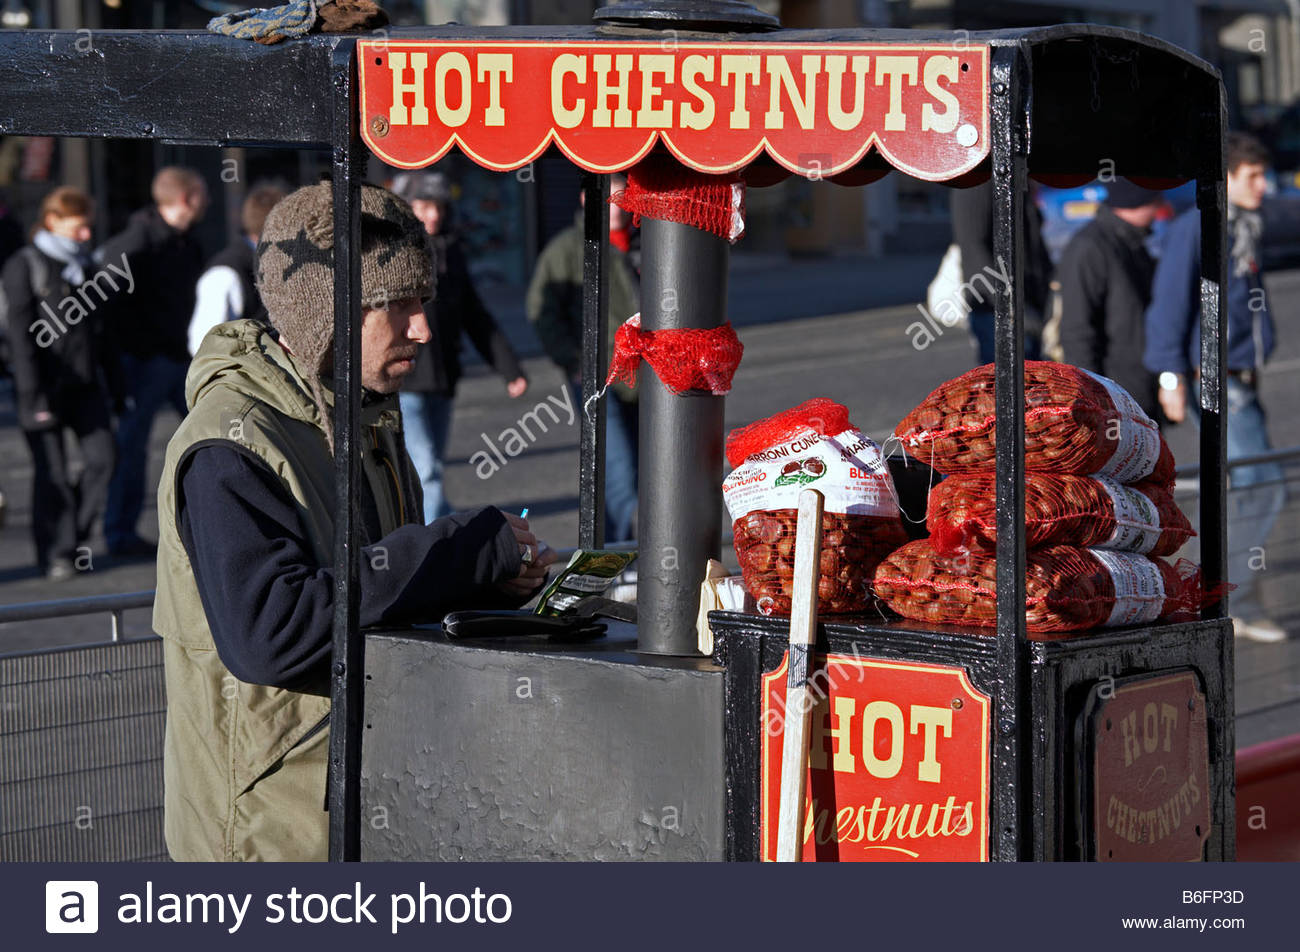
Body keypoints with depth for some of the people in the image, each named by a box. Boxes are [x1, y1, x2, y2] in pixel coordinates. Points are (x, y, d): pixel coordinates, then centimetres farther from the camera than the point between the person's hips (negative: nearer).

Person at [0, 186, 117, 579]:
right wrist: (33, 395, -17)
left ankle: (74, 537, 13)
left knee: (101, 458, -4)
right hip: (45, 384, -6)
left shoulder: (85, 266, 14)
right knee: (52, 472, -2)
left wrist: (111, 382, 17)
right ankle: (56, 553, 9)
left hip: (85, 382, 6)